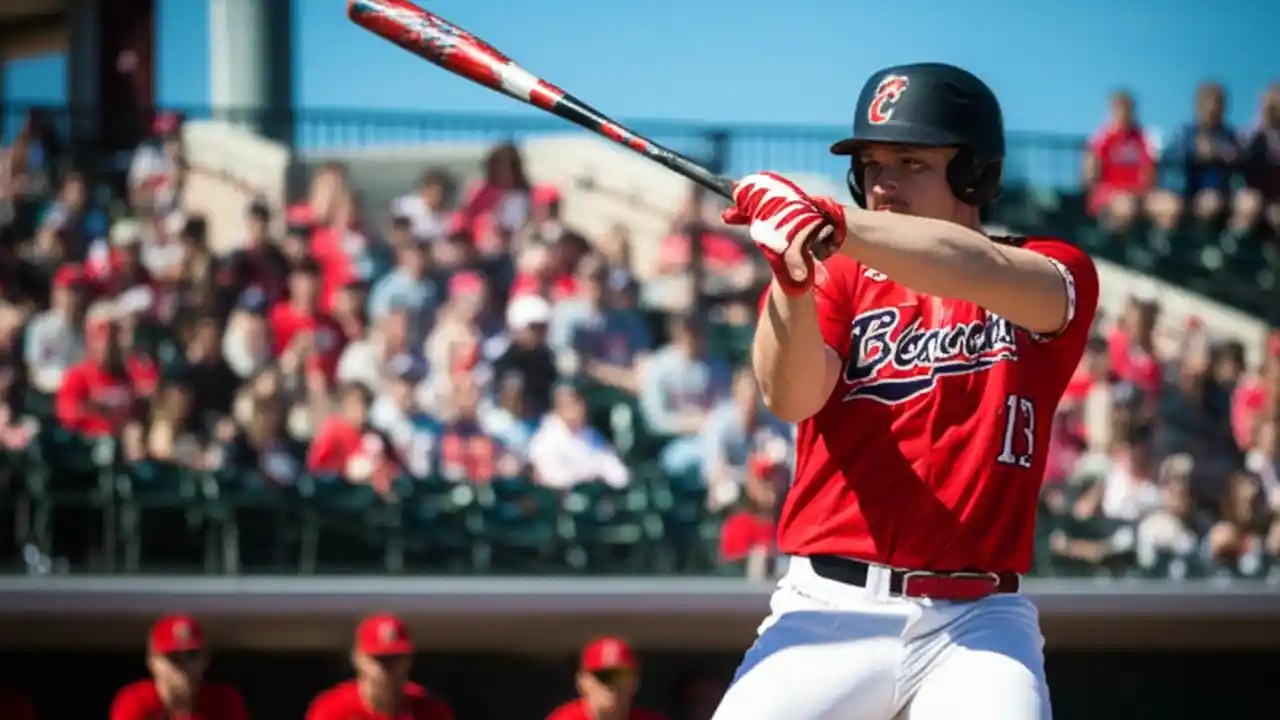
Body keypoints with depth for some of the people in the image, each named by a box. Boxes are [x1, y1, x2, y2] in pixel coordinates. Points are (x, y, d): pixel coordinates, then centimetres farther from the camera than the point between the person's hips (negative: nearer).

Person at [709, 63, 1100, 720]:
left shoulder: (1056, 274, 7)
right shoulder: (840, 280, 12)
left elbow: (989, 275, -17)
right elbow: (791, 397, -8)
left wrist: (833, 224, -30)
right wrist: (794, 273, -27)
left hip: (976, 622, -1)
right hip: (830, 613, 1)